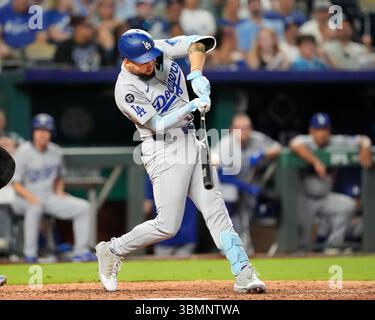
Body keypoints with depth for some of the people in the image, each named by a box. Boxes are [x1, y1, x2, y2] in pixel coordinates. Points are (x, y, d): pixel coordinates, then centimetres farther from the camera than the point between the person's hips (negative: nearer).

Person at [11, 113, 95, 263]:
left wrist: (59, 191, 0)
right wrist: (31, 197, -29)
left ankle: (80, 251, -5)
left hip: (49, 198, 6)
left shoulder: (56, 152, 5)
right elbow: (15, 183, -13)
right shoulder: (23, 152, -12)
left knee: (83, 207, -8)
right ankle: (30, 253, -33)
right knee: (35, 206, -40)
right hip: (24, 199, -6)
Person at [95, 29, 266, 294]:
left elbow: (197, 43, -7)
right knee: (168, 226, -6)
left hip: (193, 143, 6)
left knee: (217, 212, -1)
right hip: (166, 154, -6)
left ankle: (244, 274, -5)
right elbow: (159, 125, -21)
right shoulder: (126, 90, -20)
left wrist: (196, 75, -23)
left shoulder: (159, 50, -3)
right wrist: (191, 107, -31)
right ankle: (112, 251, 15)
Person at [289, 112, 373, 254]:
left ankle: (333, 247, -7)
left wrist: (365, 149, -23)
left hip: (325, 198, 4)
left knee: (348, 205, -16)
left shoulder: (336, 142, -2)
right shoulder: (305, 141, -13)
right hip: (304, 198, -4)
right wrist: (316, 162, -42)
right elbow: (295, 145, -39)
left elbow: (363, 140, 1)